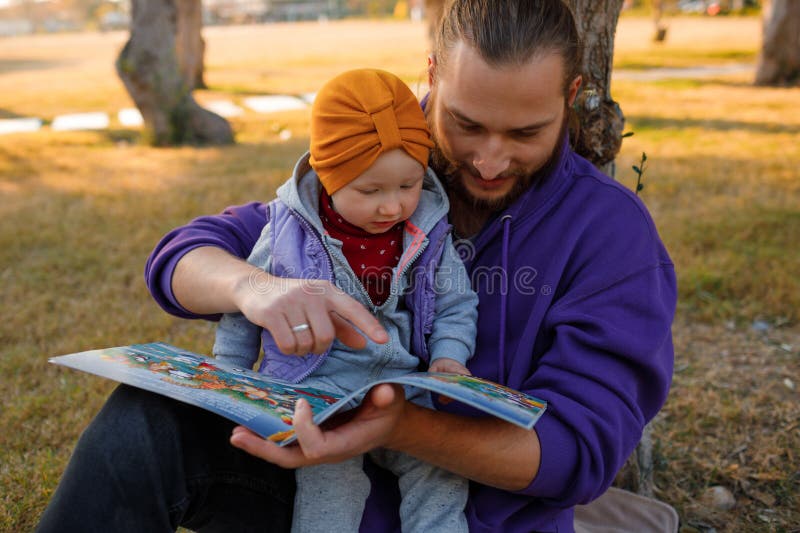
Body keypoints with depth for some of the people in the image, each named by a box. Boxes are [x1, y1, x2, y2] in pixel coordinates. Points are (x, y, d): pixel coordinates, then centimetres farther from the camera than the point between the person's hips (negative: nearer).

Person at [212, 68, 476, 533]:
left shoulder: (430, 233, 0)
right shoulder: (290, 233, -5)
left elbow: (455, 303, 11)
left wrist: (449, 355, -7)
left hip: (404, 385, 2)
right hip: (317, 393, -2)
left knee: (441, 470, -16)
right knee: (329, 480, -22)